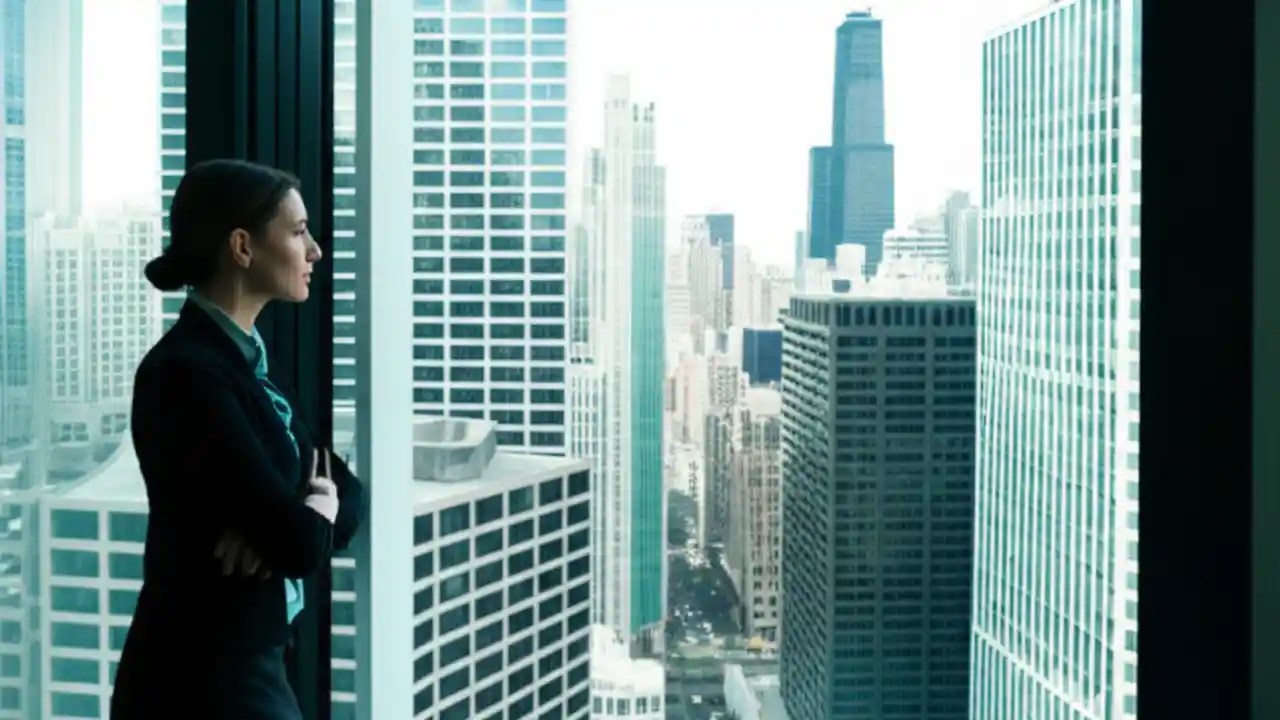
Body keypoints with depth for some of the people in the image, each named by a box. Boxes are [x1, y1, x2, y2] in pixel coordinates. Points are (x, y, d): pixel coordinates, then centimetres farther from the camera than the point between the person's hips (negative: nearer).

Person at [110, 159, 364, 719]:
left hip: (245, 668, 9)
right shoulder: (186, 372, -19)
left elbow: (346, 492, 10)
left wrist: (296, 518, -11)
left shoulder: (246, 361, 10)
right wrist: (316, 514, -1)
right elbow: (299, 543, -23)